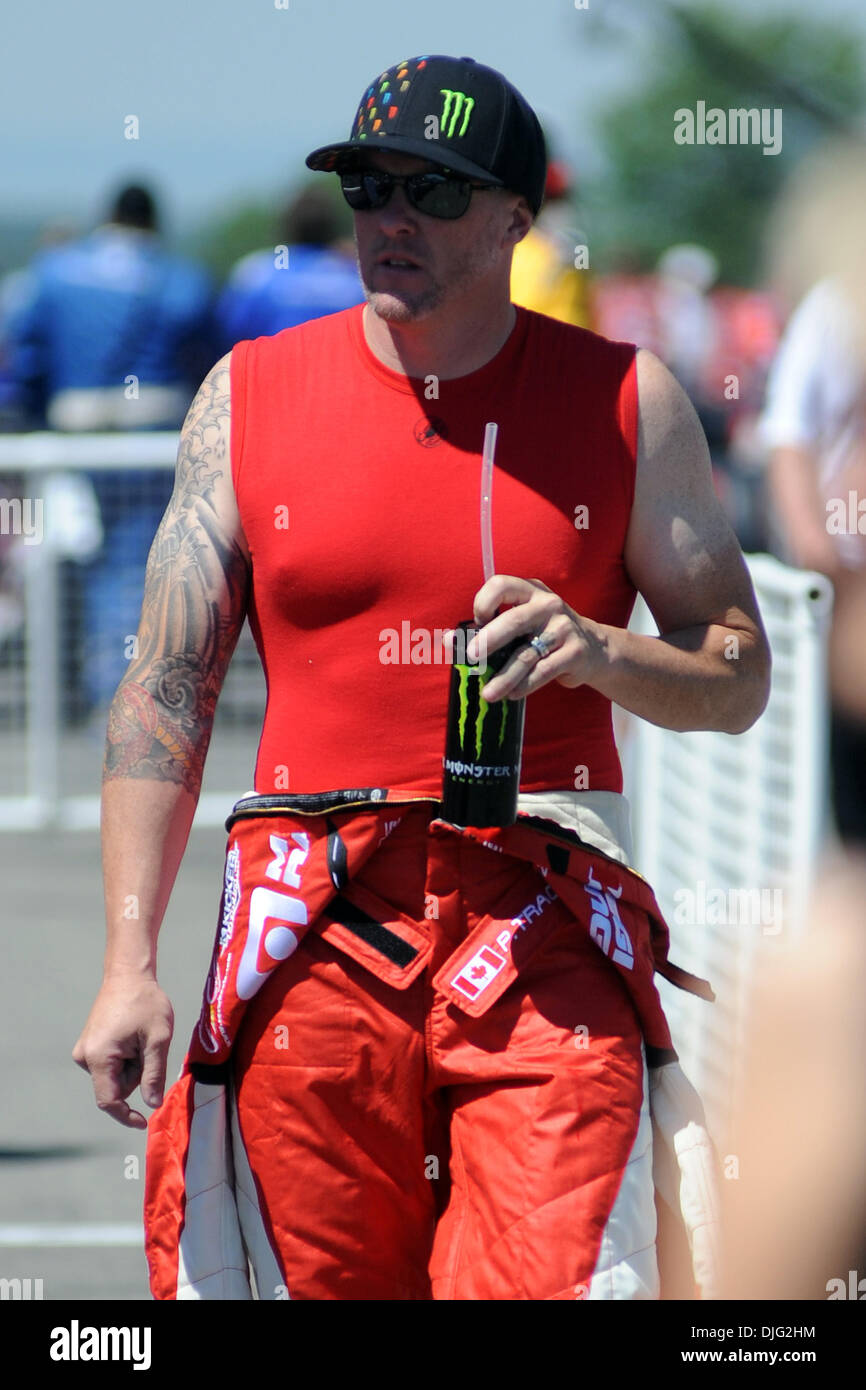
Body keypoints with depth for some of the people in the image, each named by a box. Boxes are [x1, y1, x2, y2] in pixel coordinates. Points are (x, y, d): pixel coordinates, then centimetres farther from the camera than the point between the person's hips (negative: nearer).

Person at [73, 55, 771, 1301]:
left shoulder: (625, 403, 5)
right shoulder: (251, 396, 7)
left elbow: (737, 679, 9)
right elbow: (166, 694, 6)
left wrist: (600, 651, -13)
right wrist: (130, 962, -3)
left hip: (545, 926, -1)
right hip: (315, 926, 1)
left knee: (554, 1282, -16)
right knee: (322, 1283, 3)